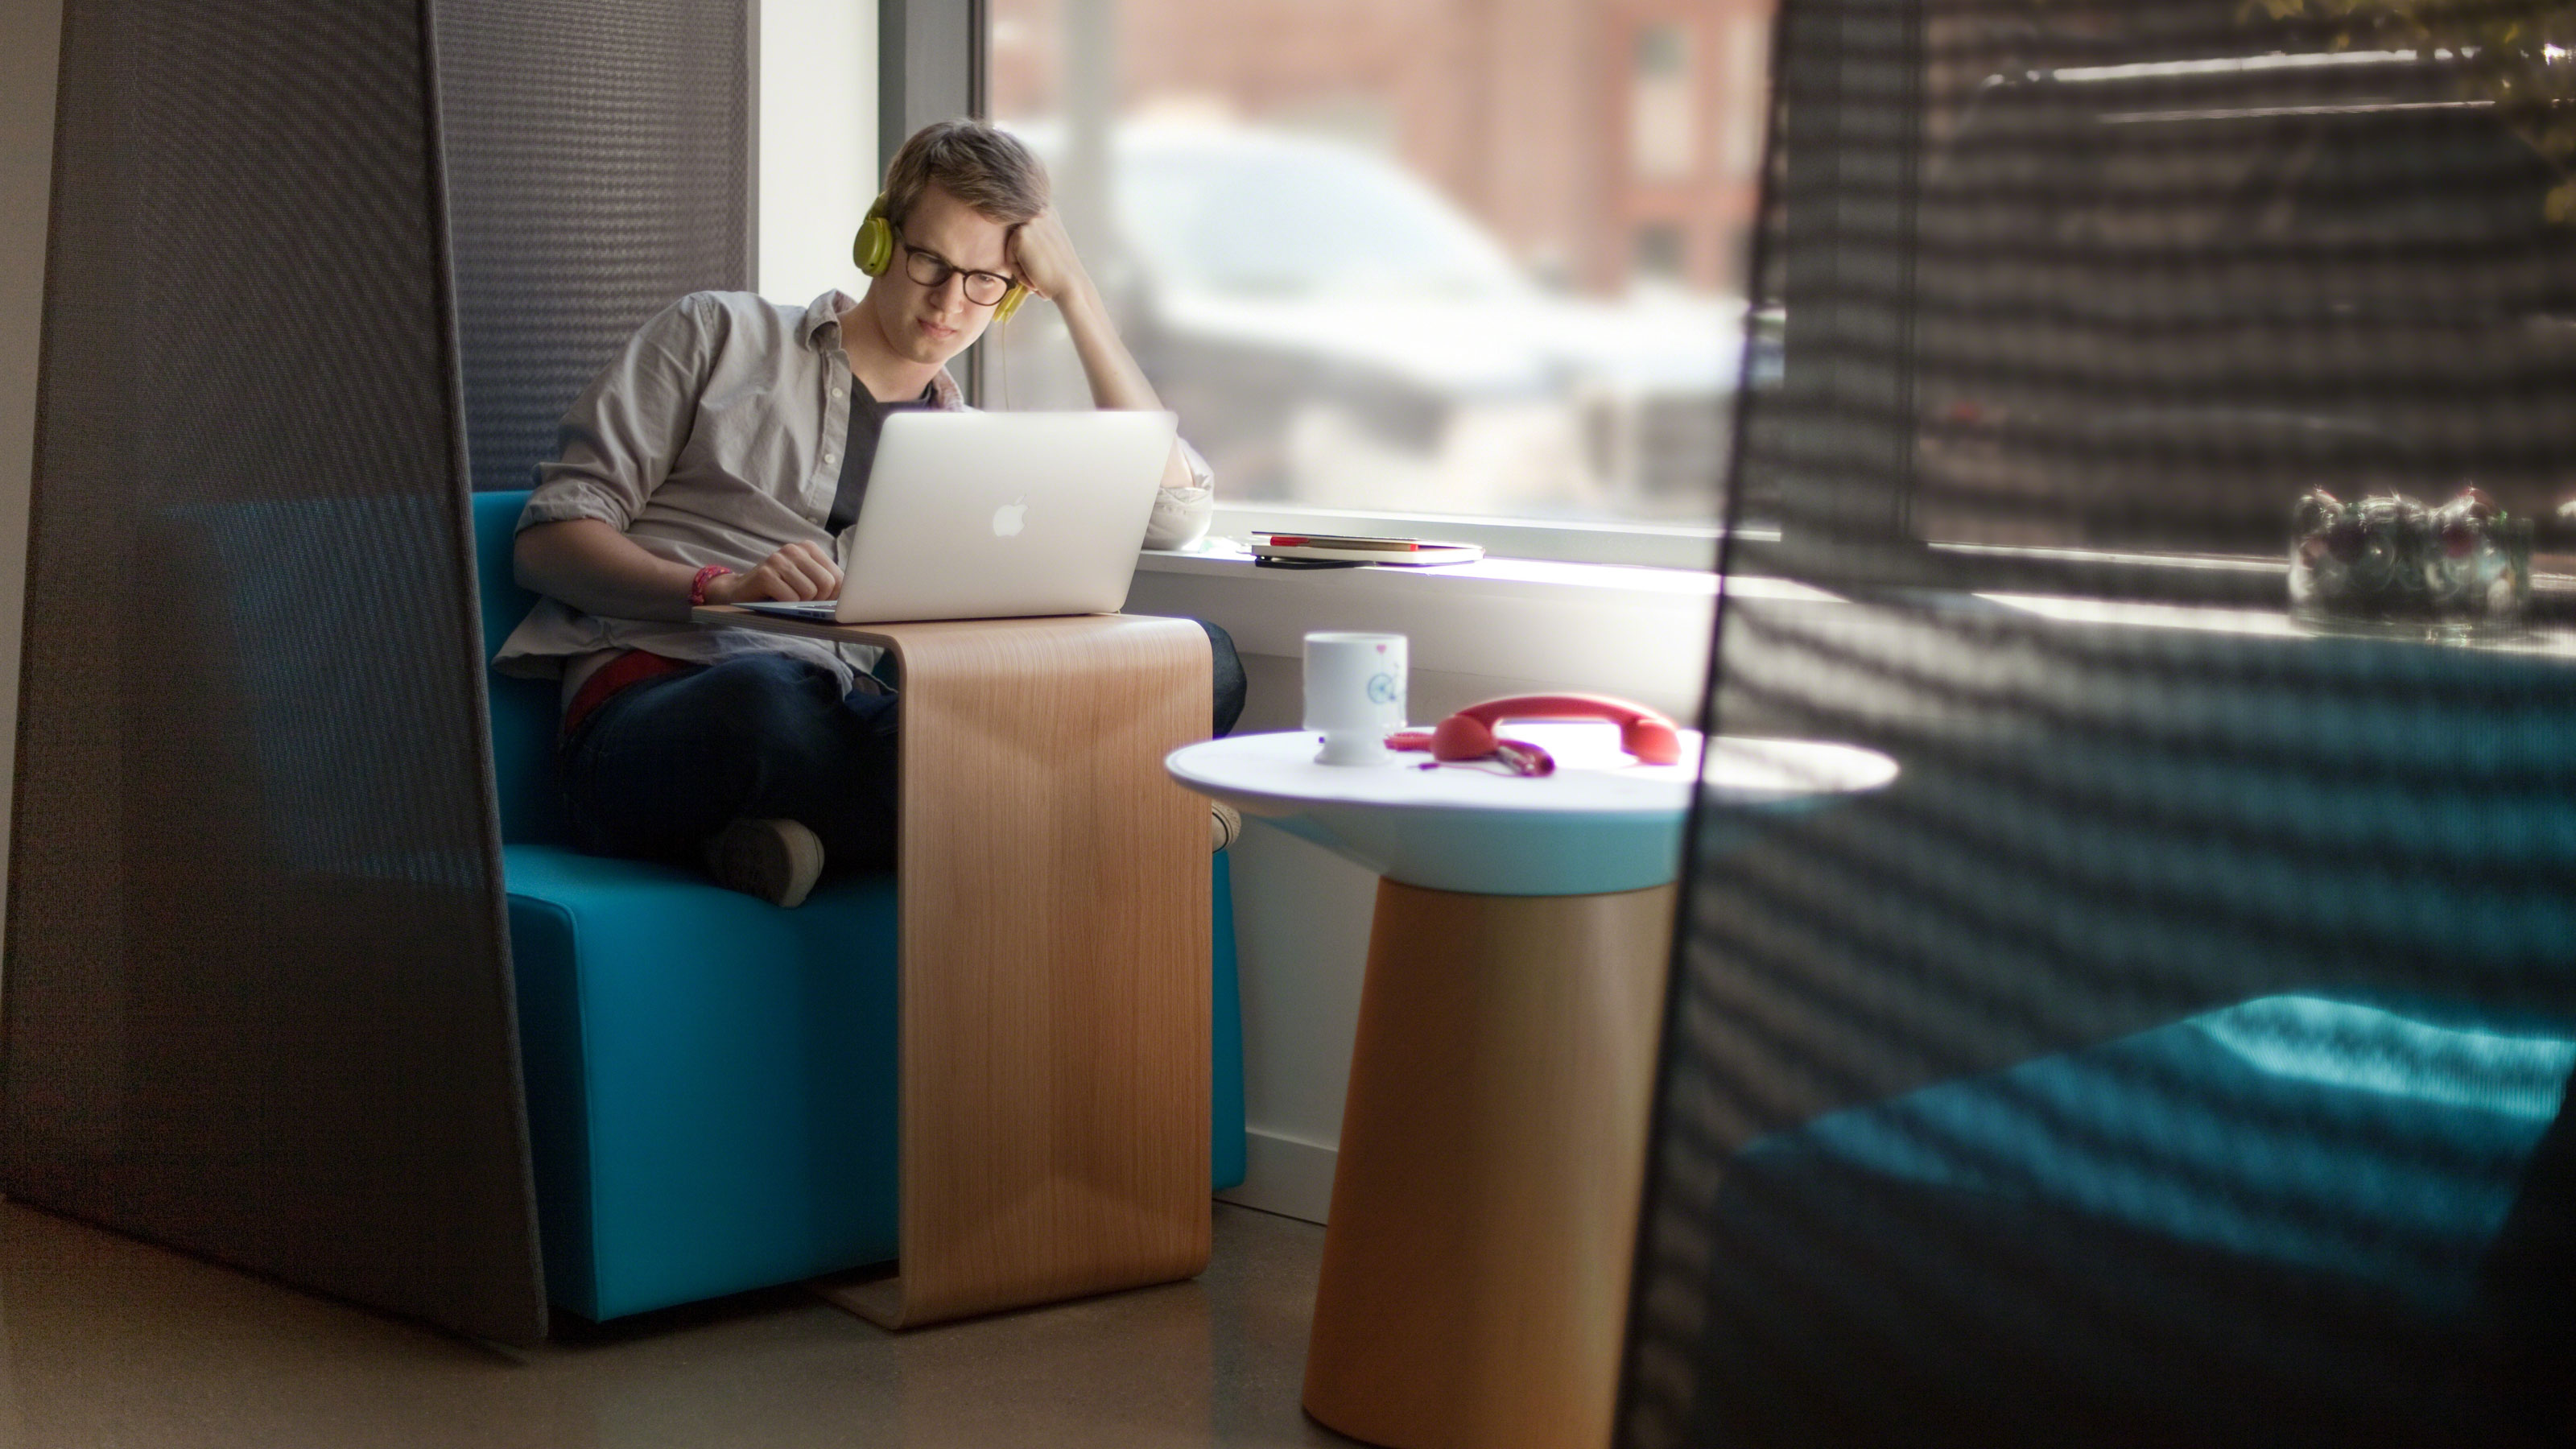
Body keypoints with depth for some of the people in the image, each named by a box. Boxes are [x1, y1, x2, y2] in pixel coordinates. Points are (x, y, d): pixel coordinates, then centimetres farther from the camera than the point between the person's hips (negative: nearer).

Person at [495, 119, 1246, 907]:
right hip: (654, 717, -3)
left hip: (854, 736, 3)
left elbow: (1174, 512, 14)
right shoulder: (717, 335, 20)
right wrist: (718, 588, -12)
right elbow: (548, 541, 10)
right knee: (766, 697, -44)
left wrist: (1074, 291, 18)